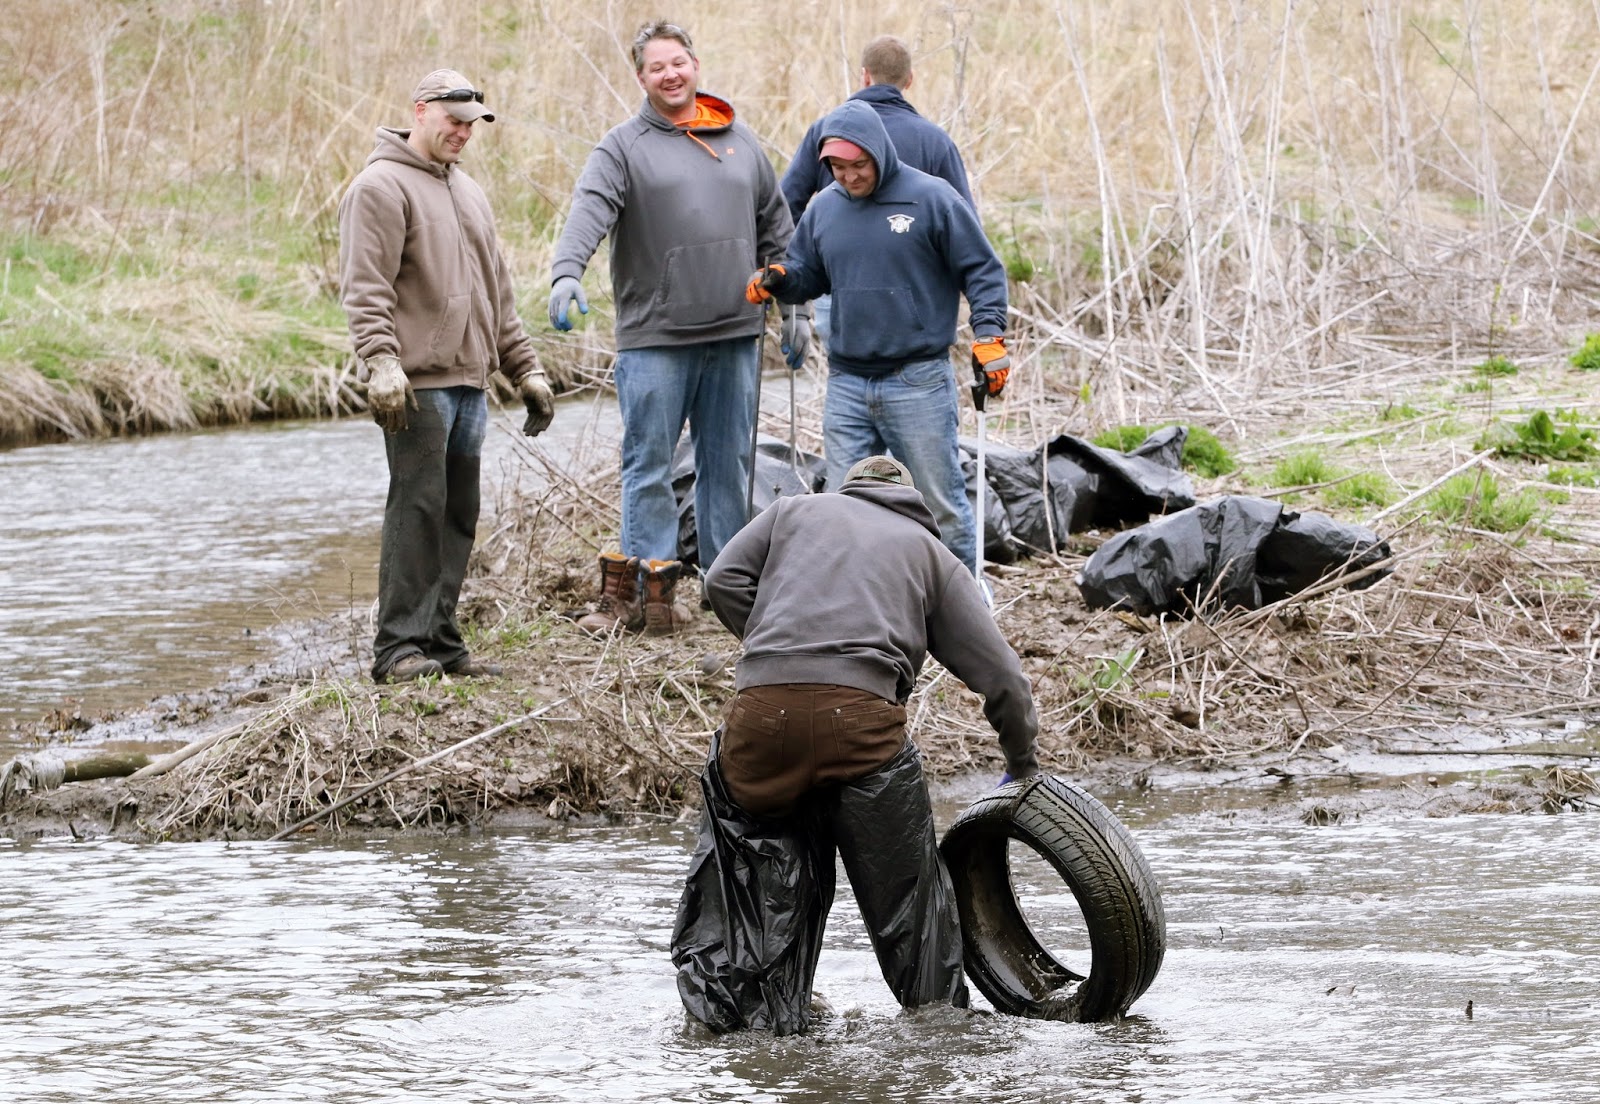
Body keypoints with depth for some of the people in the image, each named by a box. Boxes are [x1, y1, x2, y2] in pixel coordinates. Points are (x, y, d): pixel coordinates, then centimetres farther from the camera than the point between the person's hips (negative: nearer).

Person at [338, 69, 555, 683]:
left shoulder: (467, 192, 23)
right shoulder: (381, 187, -5)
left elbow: (496, 292, 28)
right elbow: (365, 288, -14)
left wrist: (525, 369, 23)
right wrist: (381, 363, -24)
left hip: (469, 382, 9)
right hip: (418, 384, -9)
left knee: (459, 517, 8)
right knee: (418, 511, -11)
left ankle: (441, 643, 12)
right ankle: (399, 648, -11)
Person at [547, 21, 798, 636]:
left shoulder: (740, 143, 14)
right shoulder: (623, 148, 0)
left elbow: (775, 230, 19)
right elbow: (589, 211, -15)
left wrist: (792, 307, 16)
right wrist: (566, 273, -33)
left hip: (734, 335, 4)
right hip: (654, 339, -4)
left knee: (729, 465, 8)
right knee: (649, 468, -4)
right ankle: (645, 593, -2)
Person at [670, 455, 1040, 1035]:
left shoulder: (794, 510, 29)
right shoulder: (932, 553, 25)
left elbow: (724, 580, 13)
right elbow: (1001, 676, 20)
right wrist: (1023, 765, 31)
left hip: (761, 707, 1)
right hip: (862, 712, -1)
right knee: (905, 886, 10)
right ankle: (938, 1011, 15)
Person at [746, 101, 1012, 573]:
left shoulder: (931, 198, -6)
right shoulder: (824, 207, 8)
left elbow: (982, 269, -2)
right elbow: (807, 276, 19)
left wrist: (988, 335, -11)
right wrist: (776, 279, -3)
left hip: (918, 383, -4)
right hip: (846, 384, 5)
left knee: (941, 503, 3)